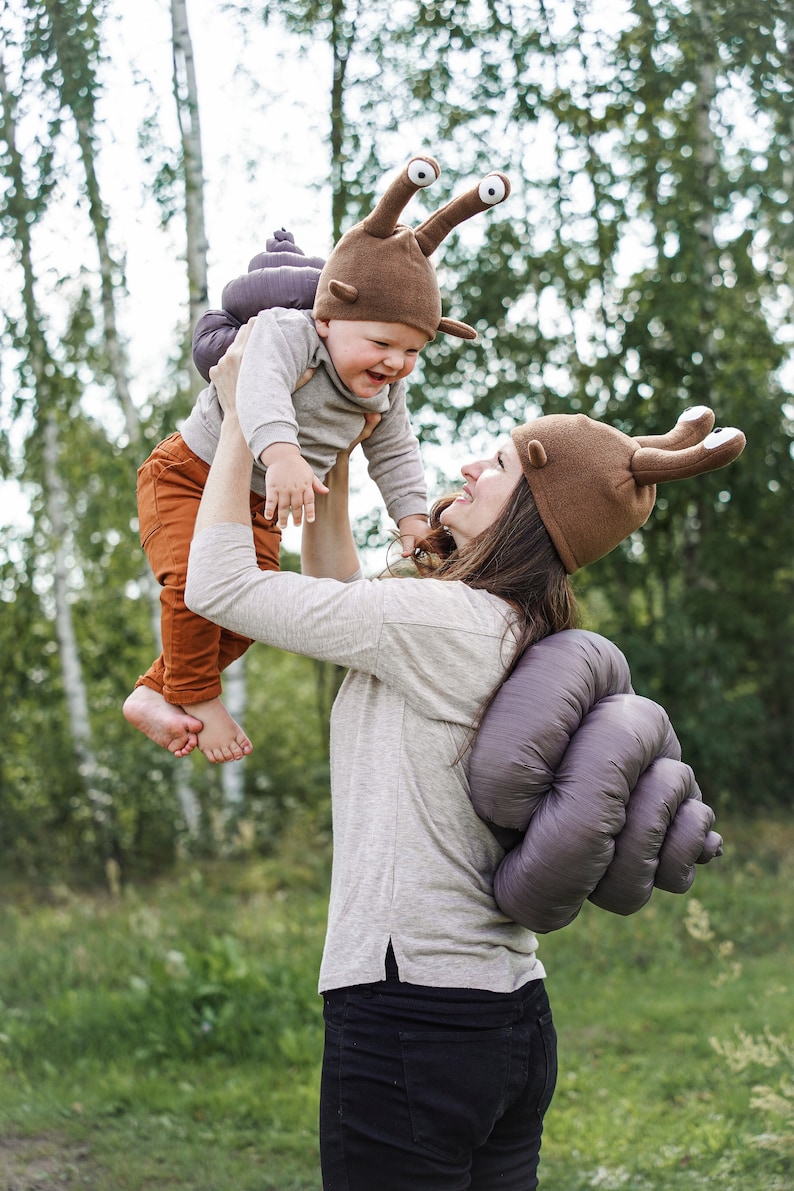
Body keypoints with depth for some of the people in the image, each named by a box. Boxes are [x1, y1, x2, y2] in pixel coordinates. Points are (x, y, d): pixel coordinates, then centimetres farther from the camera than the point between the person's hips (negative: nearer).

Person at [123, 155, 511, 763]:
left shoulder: (386, 392, -6)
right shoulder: (285, 332, -29)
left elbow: (395, 455, 7)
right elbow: (263, 390, -48)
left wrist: (412, 515, -8)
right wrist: (280, 452, -66)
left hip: (257, 506, 7)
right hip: (188, 476, -7)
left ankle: (154, 695, 15)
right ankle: (196, 696, -5)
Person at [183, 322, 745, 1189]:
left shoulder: (445, 622, -15)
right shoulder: (517, 634, 12)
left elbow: (218, 586, -10)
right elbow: (336, 598, 26)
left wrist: (242, 414, 0)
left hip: (410, 1021, -9)